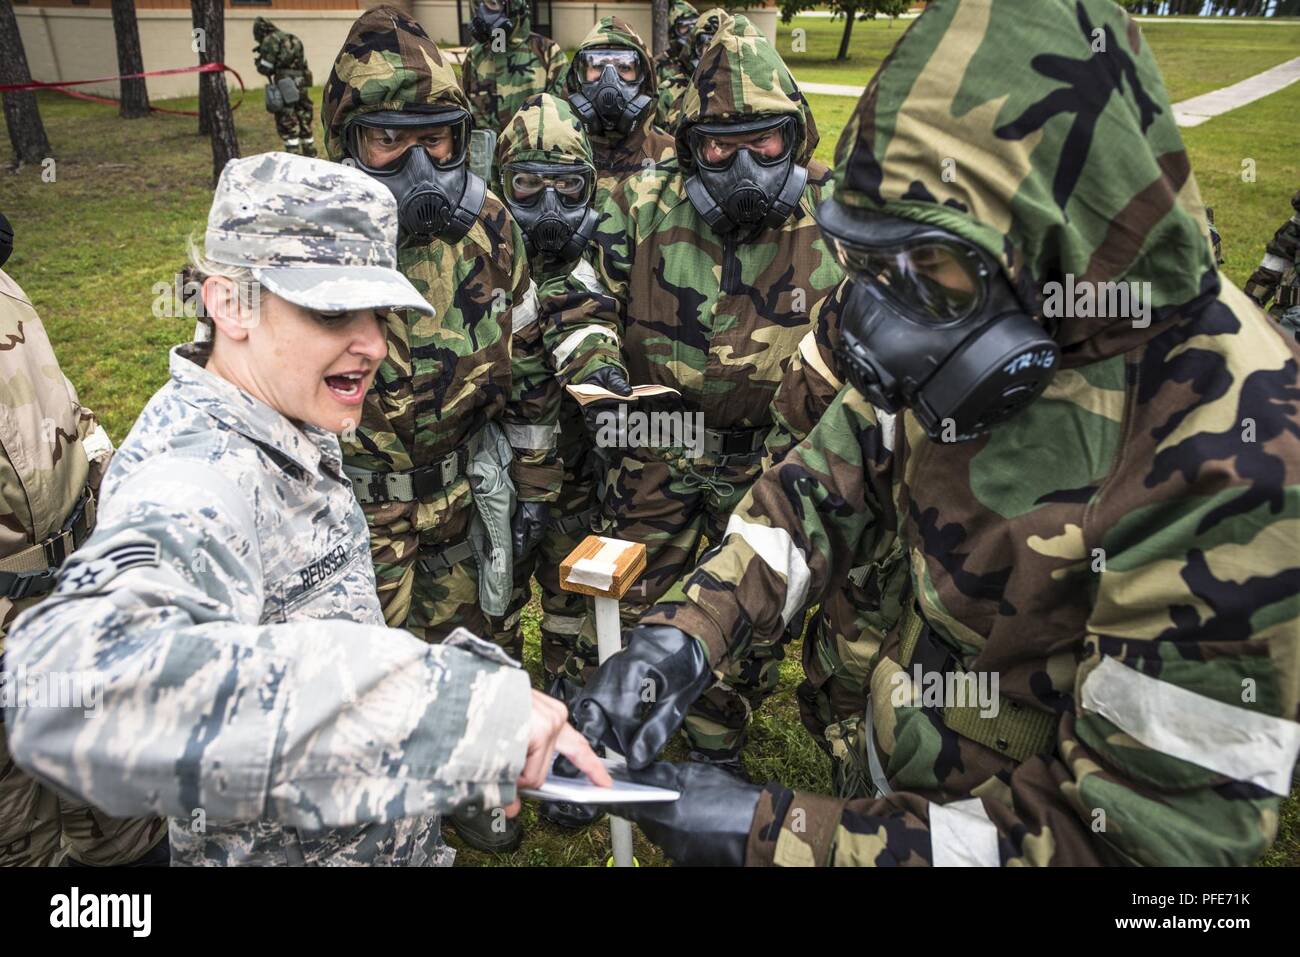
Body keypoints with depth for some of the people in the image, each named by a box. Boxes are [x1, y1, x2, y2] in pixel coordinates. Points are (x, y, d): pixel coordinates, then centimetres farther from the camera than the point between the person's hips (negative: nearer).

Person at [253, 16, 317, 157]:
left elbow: (265, 68, -6)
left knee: (287, 126, -2)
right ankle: (311, 157, 18)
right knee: (305, 124, 13)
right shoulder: (294, 40, 17)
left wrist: (259, 60, 17)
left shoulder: (270, 41, -3)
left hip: (285, 88, -6)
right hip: (301, 86, 6)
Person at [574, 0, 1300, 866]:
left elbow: (1152, 833, -29)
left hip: (1031, 822, -5)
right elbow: (833, 484, -3)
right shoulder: (980, 310, -13)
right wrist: (693, 623, -20)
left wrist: (780, 834, -32)